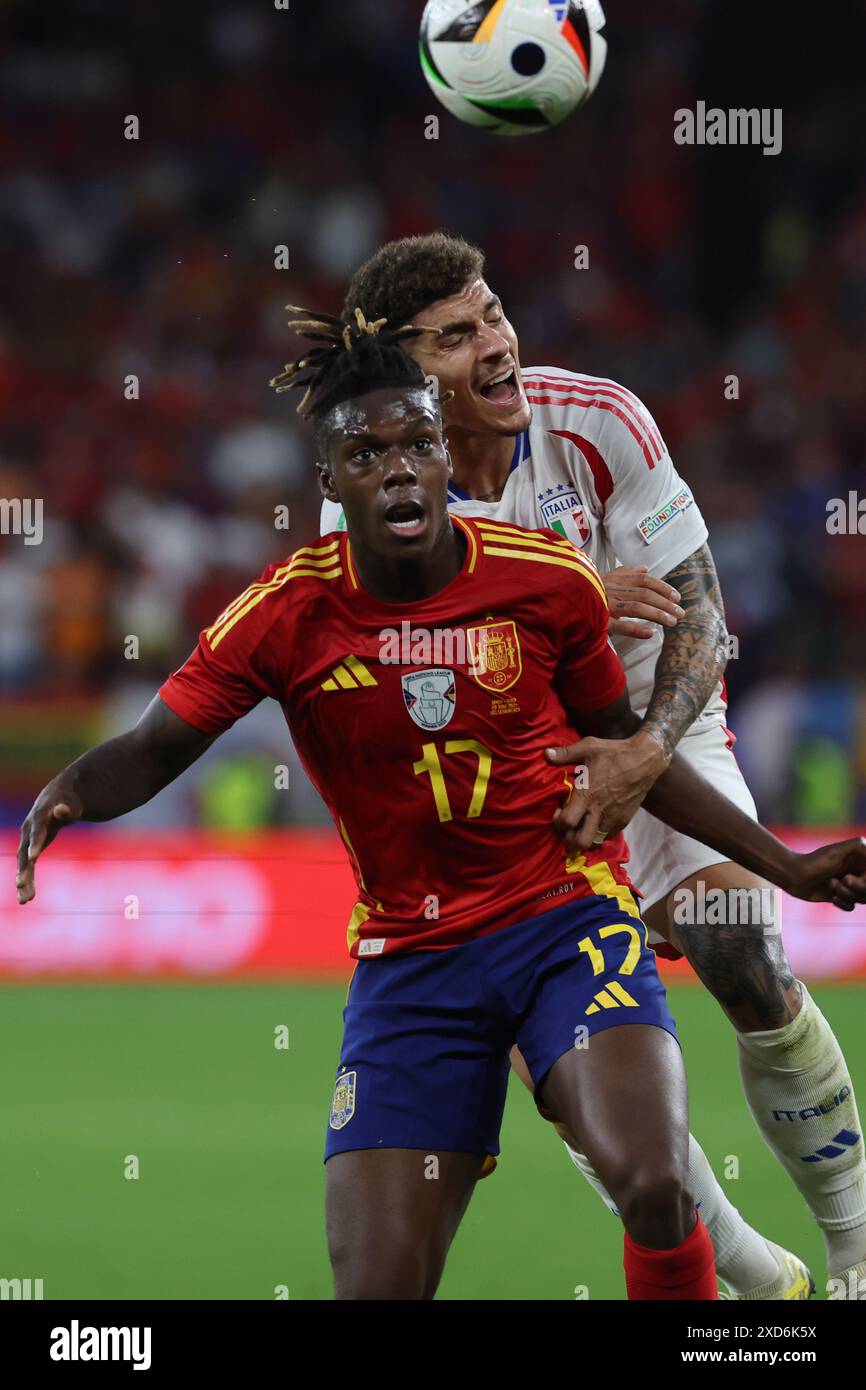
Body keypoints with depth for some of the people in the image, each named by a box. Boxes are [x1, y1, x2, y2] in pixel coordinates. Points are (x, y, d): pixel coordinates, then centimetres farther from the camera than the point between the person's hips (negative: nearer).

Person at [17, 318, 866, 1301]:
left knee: (653, 1186, -27)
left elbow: (626, 749, 10)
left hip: (568, 920, -1)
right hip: (408, 954, 1)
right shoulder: (285, 614, -7)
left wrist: (782, 865, 9)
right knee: (376, 1283, -9)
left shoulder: (548, 581, -5)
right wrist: (65, 796, -24)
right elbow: (154, 750, -1)